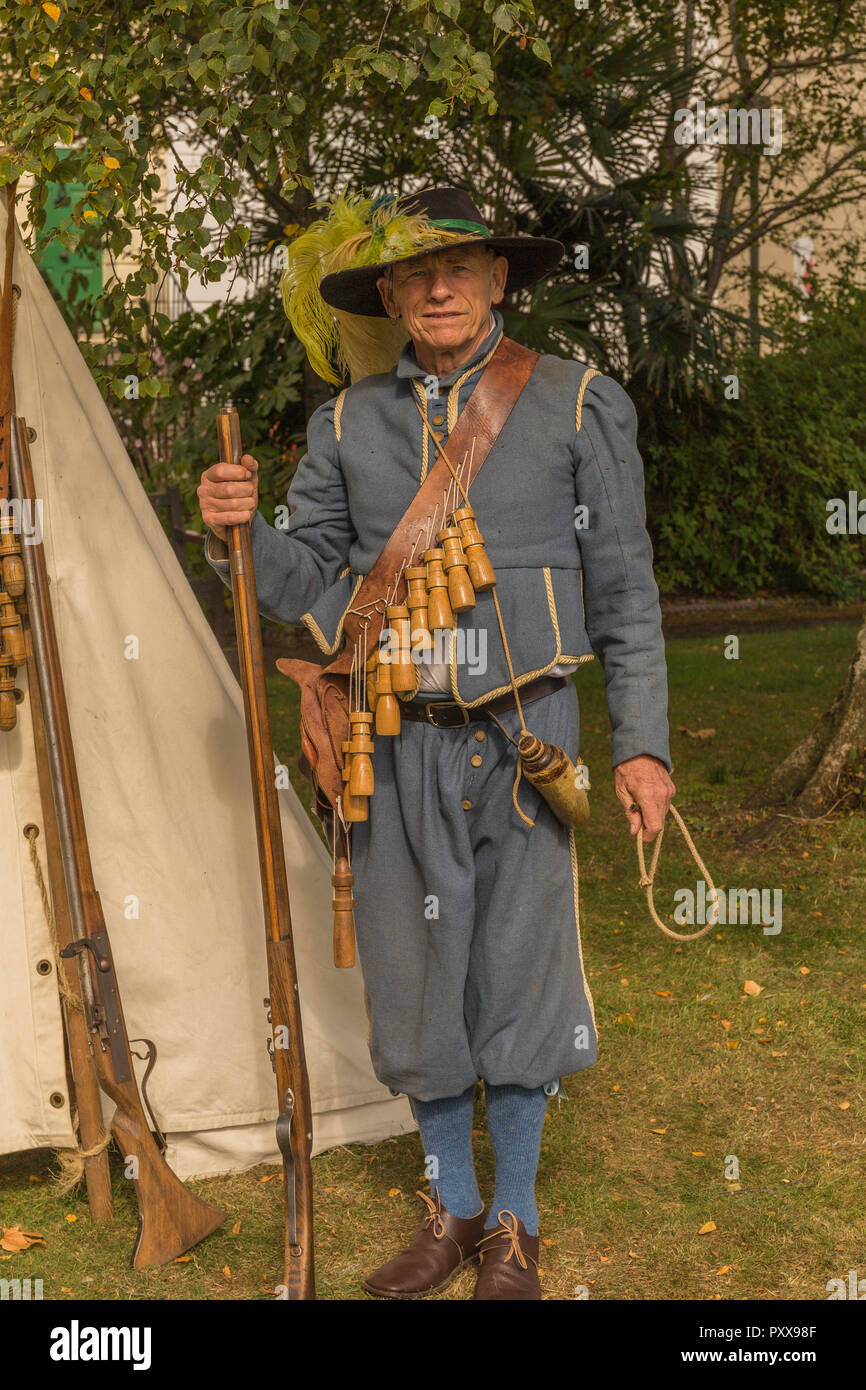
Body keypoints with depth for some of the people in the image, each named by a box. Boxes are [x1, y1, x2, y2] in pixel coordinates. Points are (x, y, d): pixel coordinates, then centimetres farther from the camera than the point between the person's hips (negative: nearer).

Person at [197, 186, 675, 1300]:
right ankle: (451, 1213, 32)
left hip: (524, 738, -2)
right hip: (399, 744, 2)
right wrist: (241, 531, -12)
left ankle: (514, 1225, 27)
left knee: (518, 971, 6)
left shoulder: (577, 404, 0)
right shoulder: (347, 423, 6)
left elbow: (624, 589, 1)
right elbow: (309, 582, 9)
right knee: (417, 973, 10)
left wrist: (642, 743, -3)